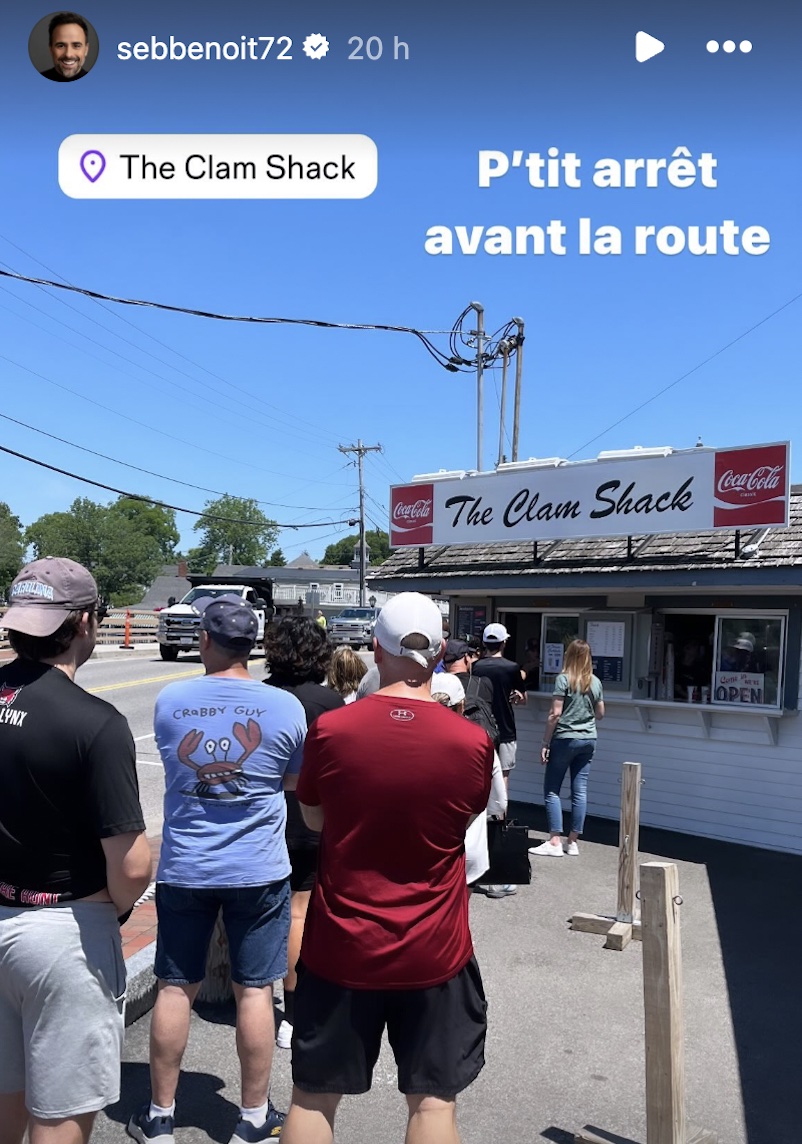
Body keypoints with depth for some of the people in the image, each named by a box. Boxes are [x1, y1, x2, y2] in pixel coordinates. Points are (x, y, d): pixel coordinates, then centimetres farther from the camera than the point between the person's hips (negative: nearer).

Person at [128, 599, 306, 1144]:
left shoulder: (169, 701, -7)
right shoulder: (285, 706, -12)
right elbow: (296, 781, 2)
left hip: (183, 869, 2)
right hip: (259, 871, -1)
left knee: (175, 989, 15)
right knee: (254, 990, 11)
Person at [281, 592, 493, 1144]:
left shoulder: (330, 729, -15)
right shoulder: (472, 741, -15)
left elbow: (313, 817, 2)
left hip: (342, 945, 1)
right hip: (434, 951, 0)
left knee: (314, 1097, 19)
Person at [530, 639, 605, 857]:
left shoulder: (563, 679, -10)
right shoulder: (595, 682, 5)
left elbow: (555, 713, -12)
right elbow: (600, 714, 13)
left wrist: (545, 743, -7)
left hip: (565, 739, -5)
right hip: (588, 740, 5)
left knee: (552, 789, 1)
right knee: (580, 791, 7)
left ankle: (555, 842, -2)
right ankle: (573, 842, 13)